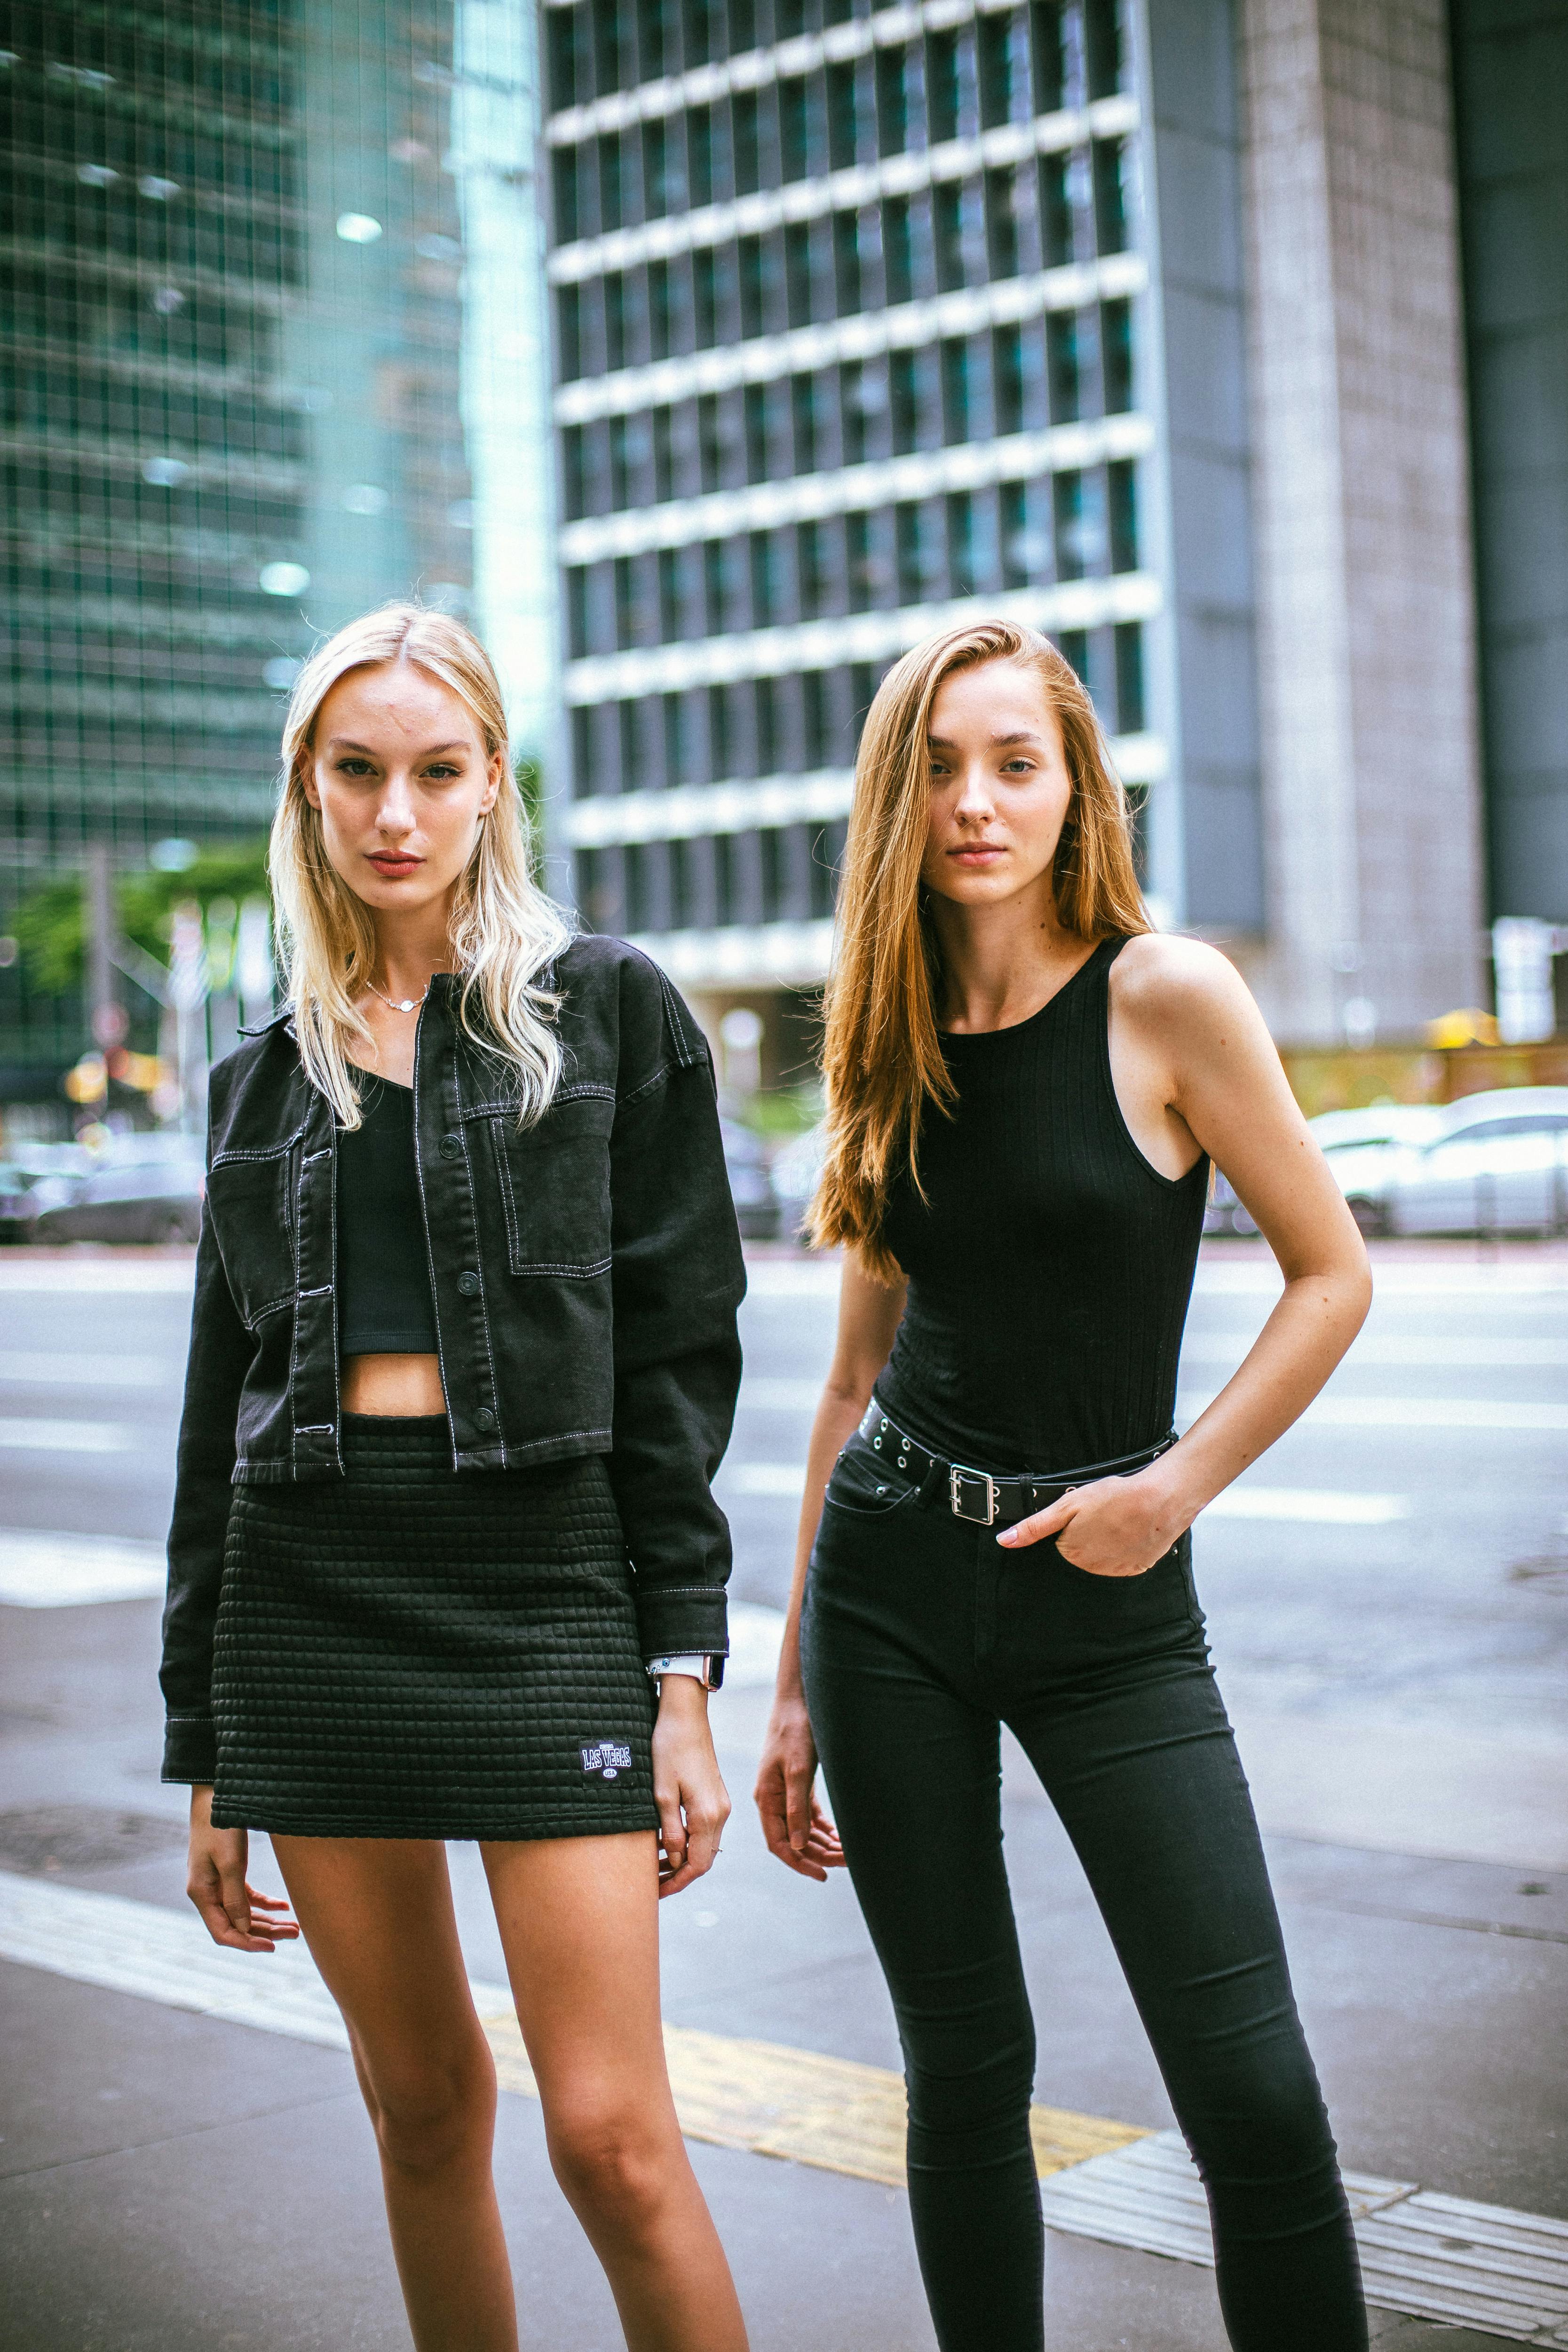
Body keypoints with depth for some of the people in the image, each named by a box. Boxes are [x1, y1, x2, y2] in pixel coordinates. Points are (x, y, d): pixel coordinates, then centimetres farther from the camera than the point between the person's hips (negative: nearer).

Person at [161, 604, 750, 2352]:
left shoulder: (605, 1009, 2)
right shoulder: (268, 1075, 12)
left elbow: (676, 1355, -1)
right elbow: (222, 1407, 14)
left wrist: (684, 1680, -8)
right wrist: (208, 1751, 12)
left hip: (544, 1579, -3)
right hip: (308, 1595, 4)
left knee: (610, 2134, -7)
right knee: (421, 2104, 10)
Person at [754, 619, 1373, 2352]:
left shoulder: (1164, 997, -6)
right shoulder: (895, 1050, 7)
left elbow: (1332, 1275, -2)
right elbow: (860, 1376, 12)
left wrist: (1179, 1482, -13)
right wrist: (795, 1684, 12)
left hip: (1109, 1602, -3)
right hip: (890, 1577, 4)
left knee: (1252, 2088, -6)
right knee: (964, 2068, 9)